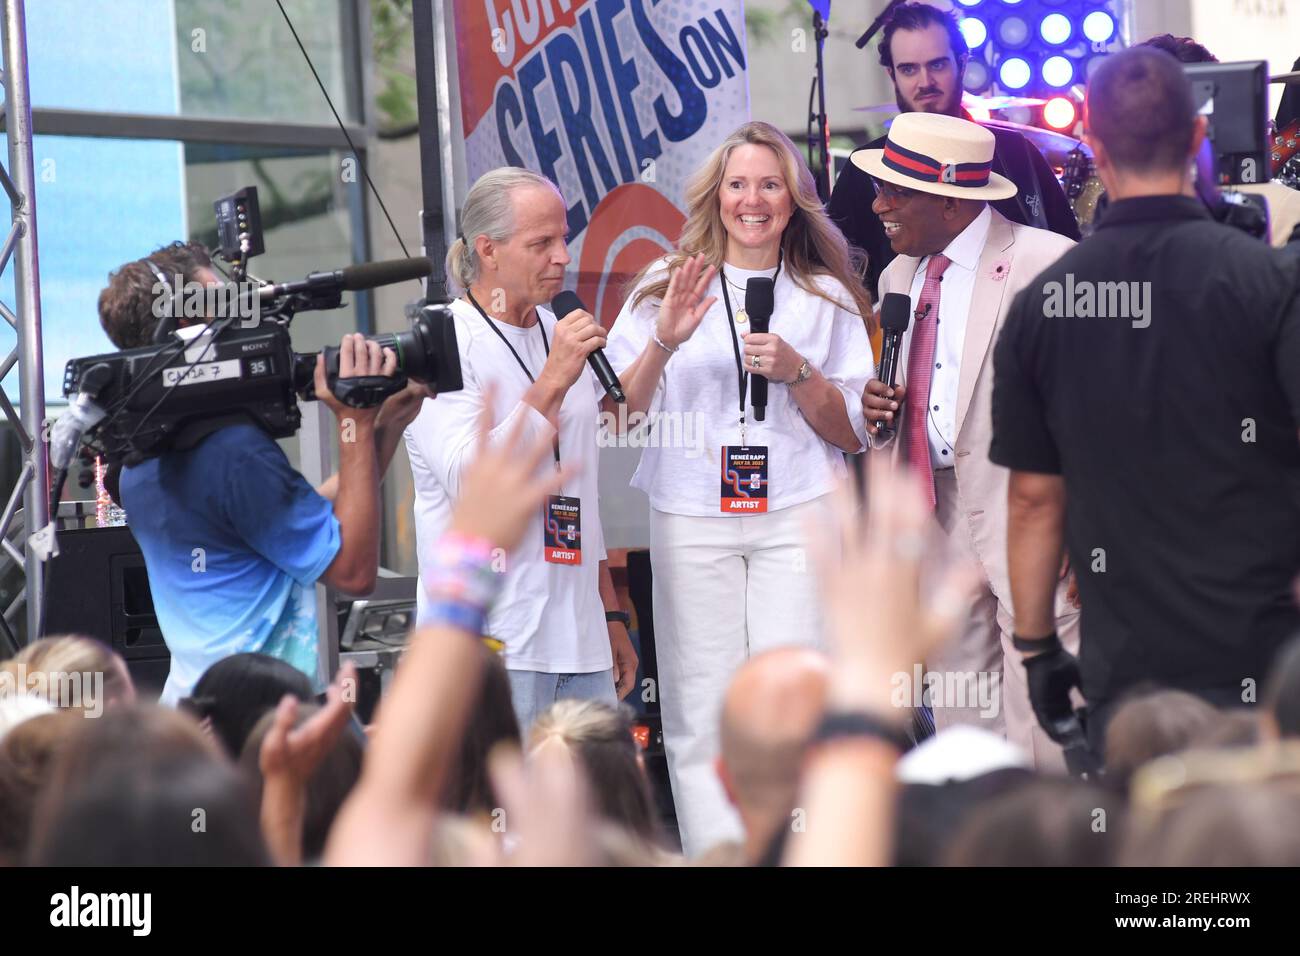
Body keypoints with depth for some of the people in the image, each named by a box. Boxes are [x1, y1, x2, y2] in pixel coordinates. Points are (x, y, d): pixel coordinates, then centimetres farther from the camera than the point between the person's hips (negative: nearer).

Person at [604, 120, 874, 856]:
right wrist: (664, 340, -12)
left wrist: (797, 372, -7)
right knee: (704, 712, -4)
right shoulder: (666, 285, 10)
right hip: (692, 518, 0)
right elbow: (618, 415, 4)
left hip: (798, 517, 0)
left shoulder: (827, 298, 12)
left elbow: (854, 432, 10)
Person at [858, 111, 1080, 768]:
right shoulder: (899, 278, 16)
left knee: (1043, 730, -8)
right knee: (960, 729, 9)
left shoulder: (1047, 264, -8)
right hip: (934, 521, 7)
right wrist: (877, 410, 1)